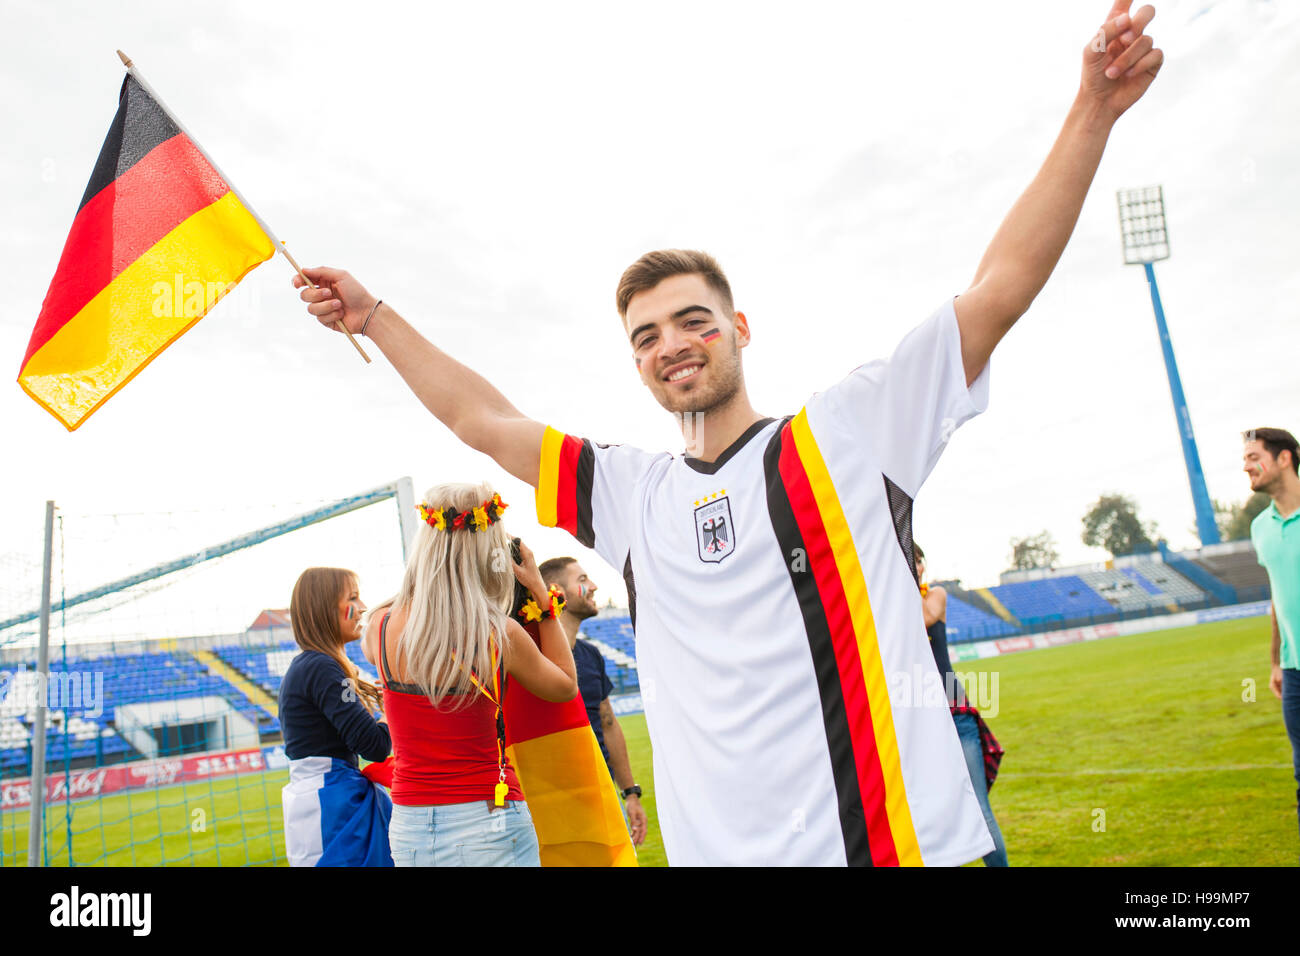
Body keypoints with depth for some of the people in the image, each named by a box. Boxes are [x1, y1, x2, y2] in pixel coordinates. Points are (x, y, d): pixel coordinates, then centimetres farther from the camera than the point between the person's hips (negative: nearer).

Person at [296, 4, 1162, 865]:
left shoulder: (844, 433, -1)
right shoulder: (633, 492, 9)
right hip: (714, 846, 4)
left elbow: (999, 290, -2)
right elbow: (480, 420, 17)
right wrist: (373, 316, 20)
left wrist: (1092, 113, -6)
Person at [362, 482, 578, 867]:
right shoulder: (501, 634, -14)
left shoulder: (382, 625, -7)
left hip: (407, 827, 4)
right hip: (488, 824, -3)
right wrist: (541, 594, 8)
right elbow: (566, 685, 6)